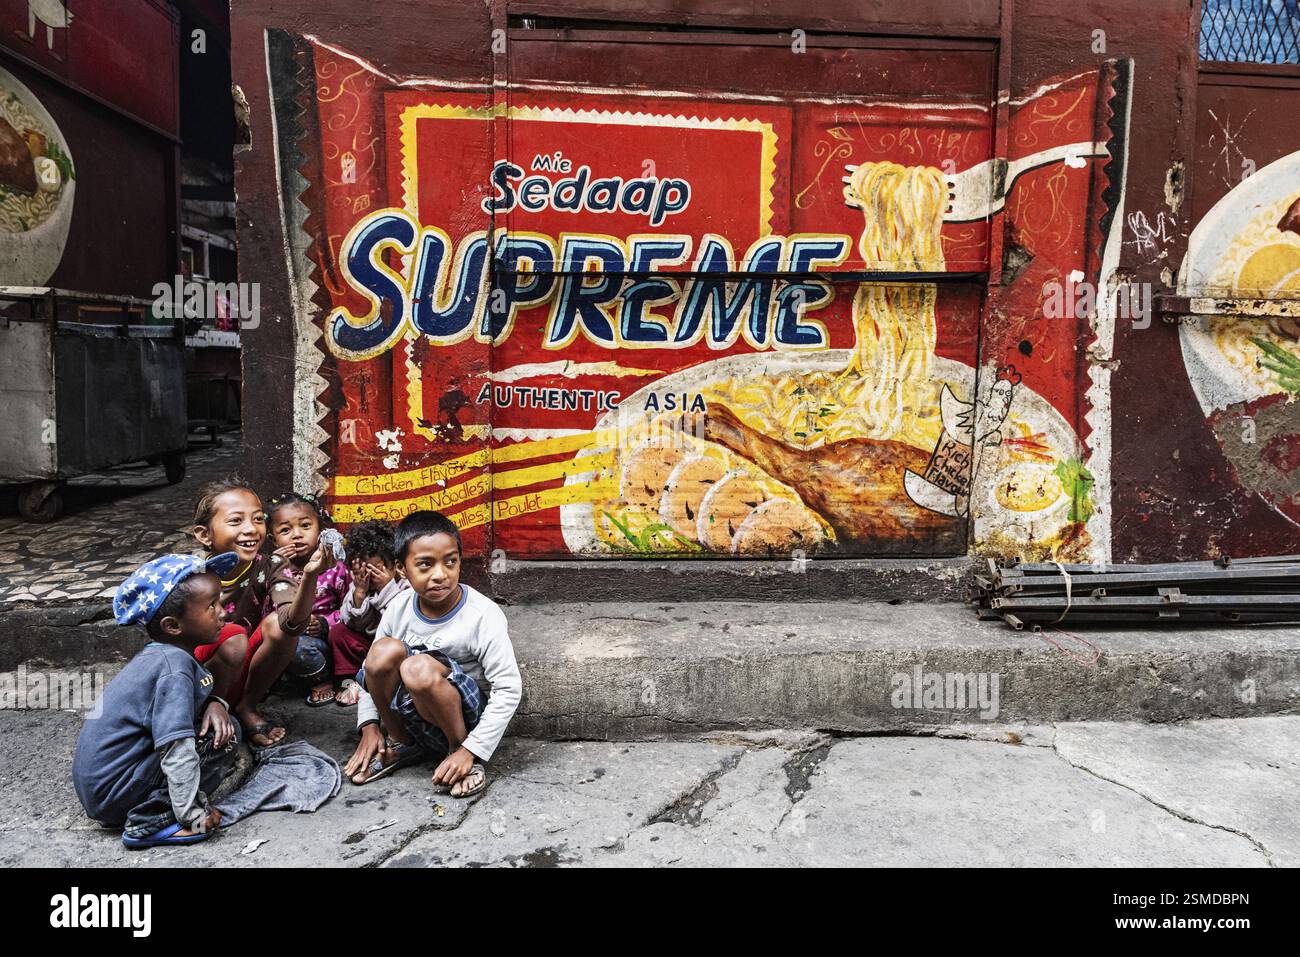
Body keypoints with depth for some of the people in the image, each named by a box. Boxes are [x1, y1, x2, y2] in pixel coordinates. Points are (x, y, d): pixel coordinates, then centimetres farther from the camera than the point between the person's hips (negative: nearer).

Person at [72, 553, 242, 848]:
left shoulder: (157, 654, 6)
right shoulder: (174, 665, -24)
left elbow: (190, 699, 18)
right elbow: (177, 751, -29)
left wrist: (214, 703, -6)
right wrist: (193, 816, -22)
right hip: (112, 794, -10)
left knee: (220, 724, 14)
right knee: (227, 735, -14)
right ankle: (149, 821, -12)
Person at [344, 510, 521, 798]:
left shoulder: (483, 615, -20)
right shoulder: (399, 608, -5)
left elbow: (509, 689, -20)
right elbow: (373, 668, 10)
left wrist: (470, 752, -22)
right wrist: (369, 726, 1)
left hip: (466, 717, -5)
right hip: (411, 713, 5)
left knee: (419, 668, -34)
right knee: (384, 651, -23)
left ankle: (459, 748, -9)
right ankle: (404, 743, 0)